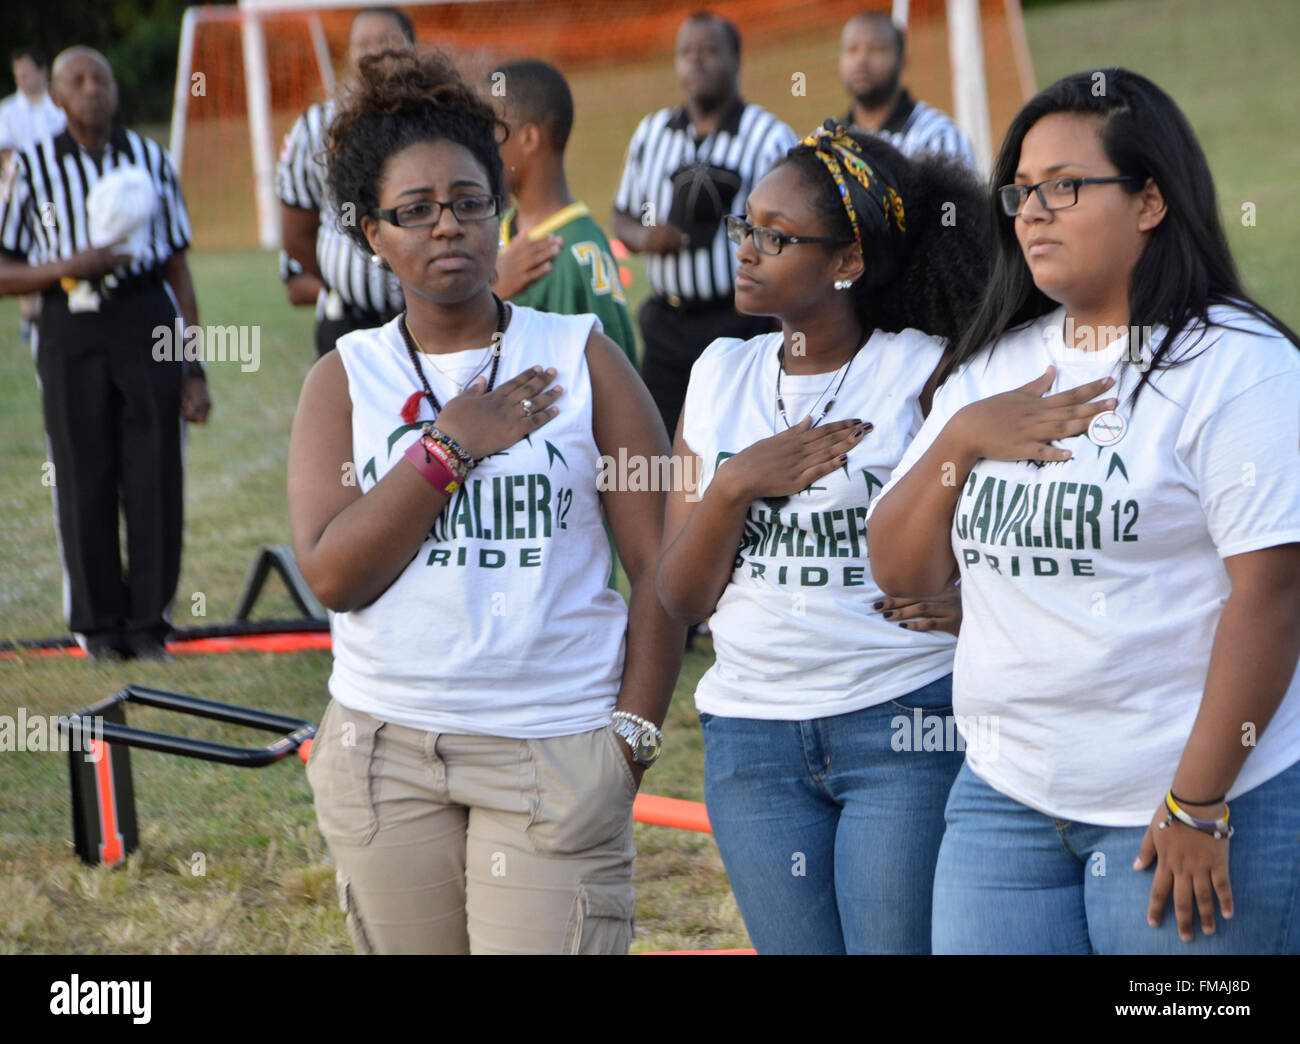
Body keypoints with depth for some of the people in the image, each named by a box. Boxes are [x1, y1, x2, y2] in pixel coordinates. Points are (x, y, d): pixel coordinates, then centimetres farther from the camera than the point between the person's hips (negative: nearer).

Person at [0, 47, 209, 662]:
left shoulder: (151, 160, 10)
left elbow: (178, 269, 12)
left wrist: (194, 368, 8)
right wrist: (70, 267, -14)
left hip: (148, 325, 1)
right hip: (72, 334, -1)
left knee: (155, 478, -1)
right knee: (83, 481, 0)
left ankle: (149, 622, 9)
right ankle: (98, 627, 10)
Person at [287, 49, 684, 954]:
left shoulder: (581, 359, 3)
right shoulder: (347, 377, 7)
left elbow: (660, 561, 1)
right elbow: (333, 575, -6)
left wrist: (634, 734, -5)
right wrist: (451, 447, -9)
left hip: (555, 753, -2)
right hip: (385, 746, 2)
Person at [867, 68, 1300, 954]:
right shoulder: (994, 366, 14)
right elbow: (899, 569, 12)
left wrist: (1197, 807, -18)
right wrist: (959, 438, -6)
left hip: (1185, 811, -6)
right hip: (1006, 798, 6)